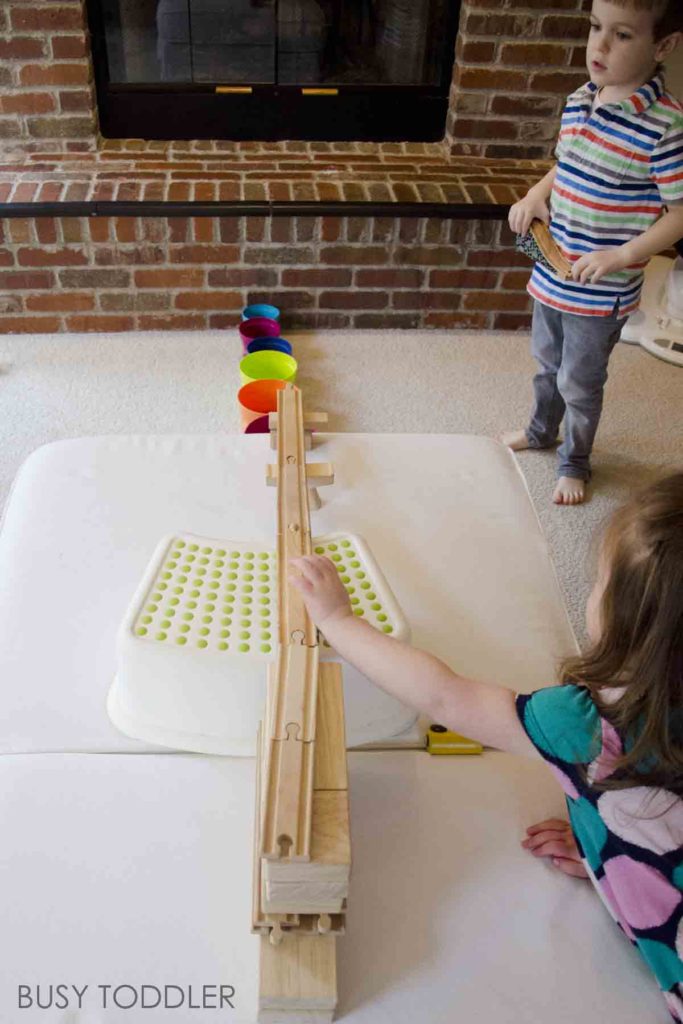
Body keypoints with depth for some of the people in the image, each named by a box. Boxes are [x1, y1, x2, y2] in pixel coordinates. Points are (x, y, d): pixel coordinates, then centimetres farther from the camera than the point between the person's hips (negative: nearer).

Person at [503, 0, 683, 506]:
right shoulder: (579, 101, -1)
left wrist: (621, 256, -25)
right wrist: (536, 195, -3)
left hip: (601, 291, -6)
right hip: (553, 272, 6)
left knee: (580, 381, 9)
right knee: (547, 362, 25)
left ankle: (575, 462, 32)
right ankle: (542, 430, 50)